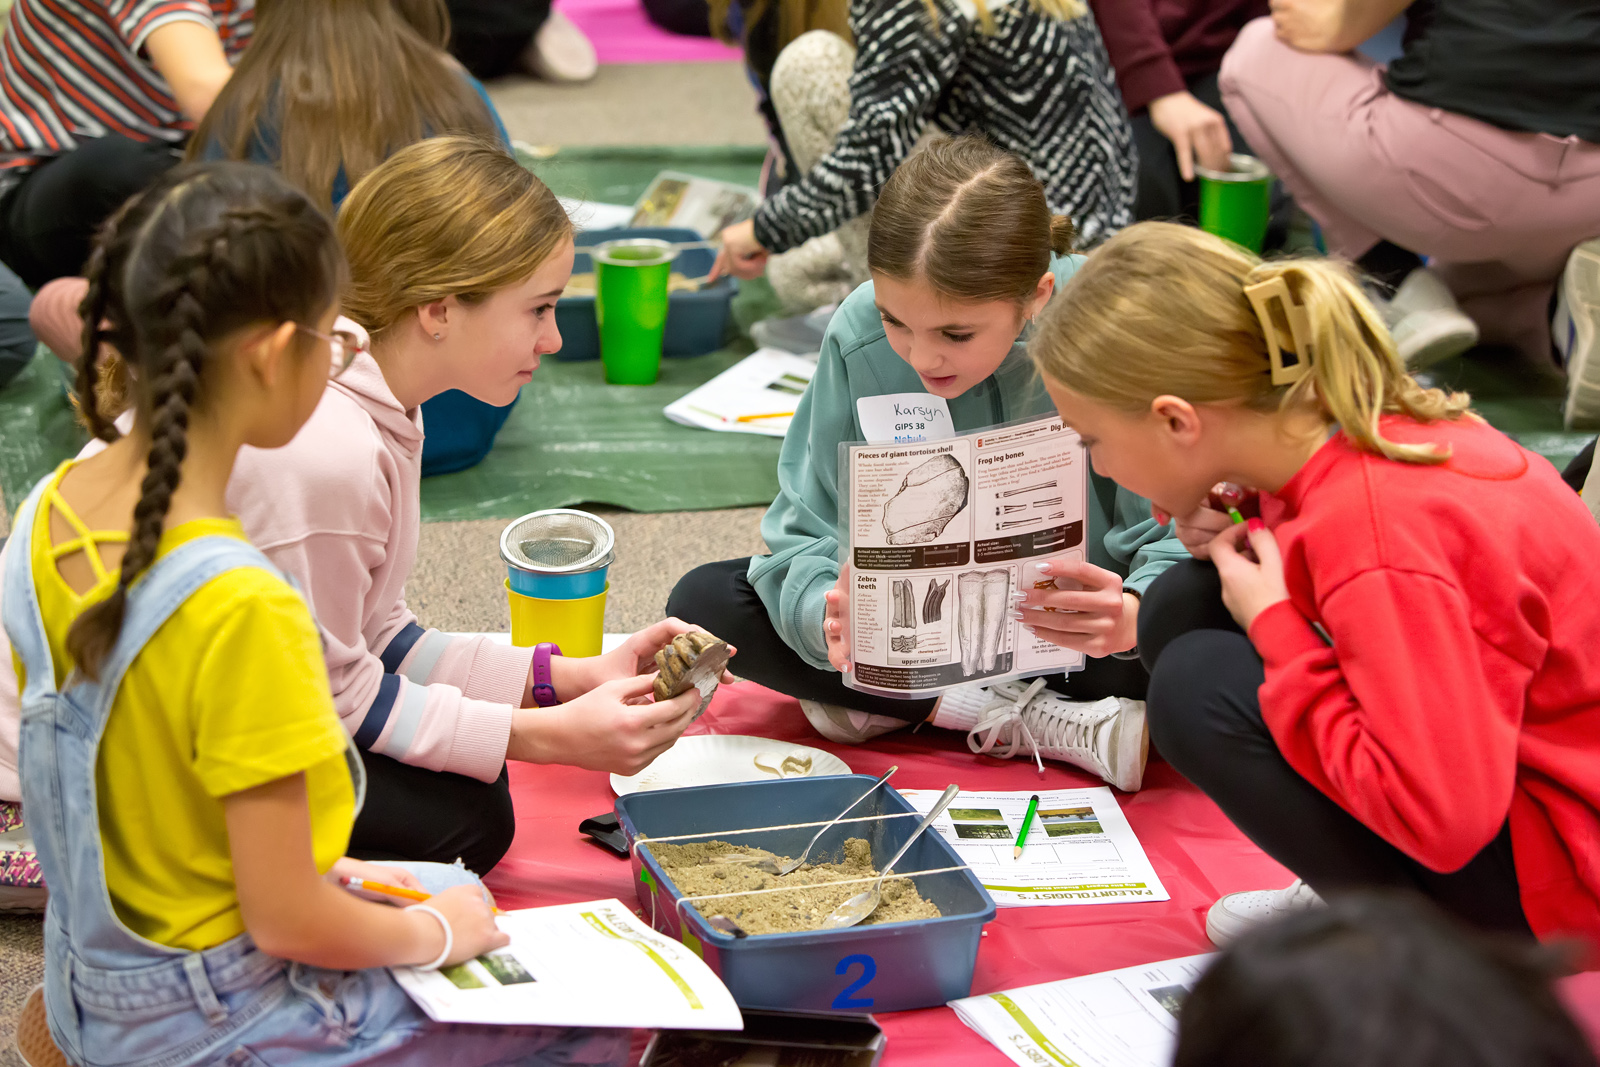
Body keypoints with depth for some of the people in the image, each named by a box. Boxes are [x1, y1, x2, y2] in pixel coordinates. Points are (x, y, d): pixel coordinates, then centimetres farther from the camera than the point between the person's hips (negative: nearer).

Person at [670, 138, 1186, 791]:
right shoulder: (860, 338, -17)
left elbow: (1184, 536, -22)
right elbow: (811, 530, -14)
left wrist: (1136, 613, -46)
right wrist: (826, 612, -38)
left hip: (1071, 629, -3)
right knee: (705, 601, -18)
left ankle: (893, 709, -20)